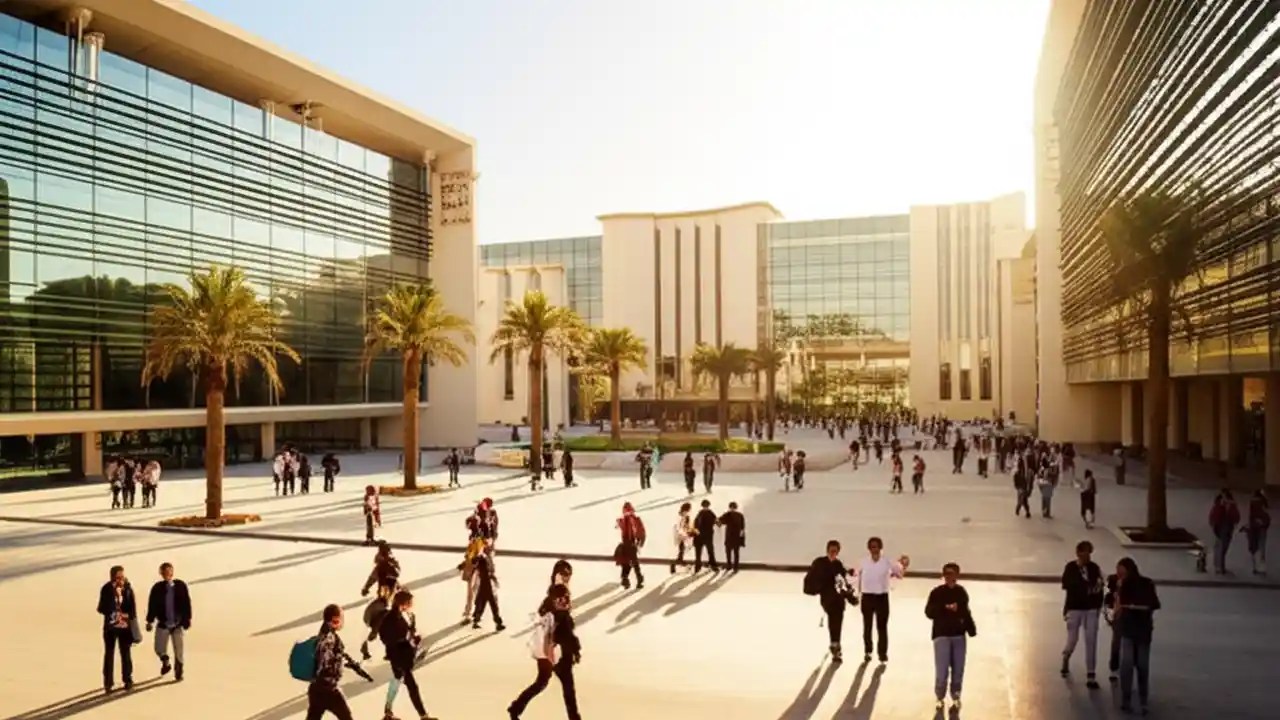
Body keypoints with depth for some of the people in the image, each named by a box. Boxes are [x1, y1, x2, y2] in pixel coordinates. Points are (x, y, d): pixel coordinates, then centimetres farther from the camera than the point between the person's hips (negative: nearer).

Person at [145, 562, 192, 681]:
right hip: (163, 624, 1)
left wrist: (187, 619, -3)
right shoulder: (157, 588, -7)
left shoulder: (181, 586, -8)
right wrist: (149, 621, 0)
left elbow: (187, 603, -3)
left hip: (178, 624, -1)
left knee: (178, 651, 6)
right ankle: (166, 663, 36)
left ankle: (178, 672, 25)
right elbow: (152, 605, 0)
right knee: (159, 649, 3)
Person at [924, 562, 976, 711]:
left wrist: (971, 629, 8)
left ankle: (955, 698, 25)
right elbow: (929, 612, -14)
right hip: (941, 635, -4)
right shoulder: (937, 592, -7)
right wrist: (946, 608, -25)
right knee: (942, 671, -6)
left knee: (958, 670, 6)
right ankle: (940, 698, 16)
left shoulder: (961, 592, 6)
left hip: (959, 635, 4)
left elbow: (966, 613, 16)